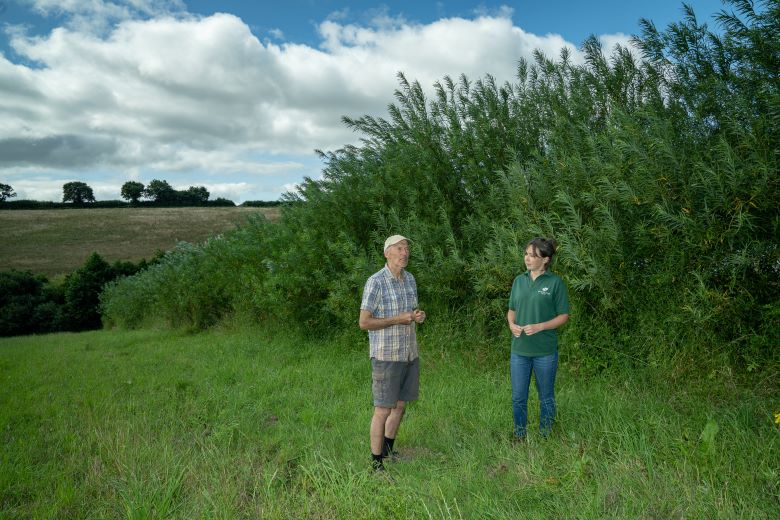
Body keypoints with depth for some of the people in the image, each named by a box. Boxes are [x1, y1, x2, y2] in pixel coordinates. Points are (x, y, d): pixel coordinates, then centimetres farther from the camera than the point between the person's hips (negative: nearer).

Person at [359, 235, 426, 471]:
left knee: (400, 405, 16)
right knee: (383, 409, 0)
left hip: (409, 353, 7)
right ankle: (376, 463, 14)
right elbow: (364, 322, -16)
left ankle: (388, 452, 34)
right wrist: (397, 319, -20)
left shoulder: (410, 279, 7)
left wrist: (418, 315, -4)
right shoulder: (375, 282, -15)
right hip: (386, 356, -7)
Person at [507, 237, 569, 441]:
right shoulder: (519, 281, 6)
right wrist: (512, 325, -6)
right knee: (518, 397, 11)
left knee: (546, 398, 13)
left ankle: (545, 437, 30)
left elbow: (563, 316, -6)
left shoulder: (555, 283, -8)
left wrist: (539, 327, -18)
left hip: (545, 351, -4)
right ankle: (519, 437, 28)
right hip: (519, 350, 4)